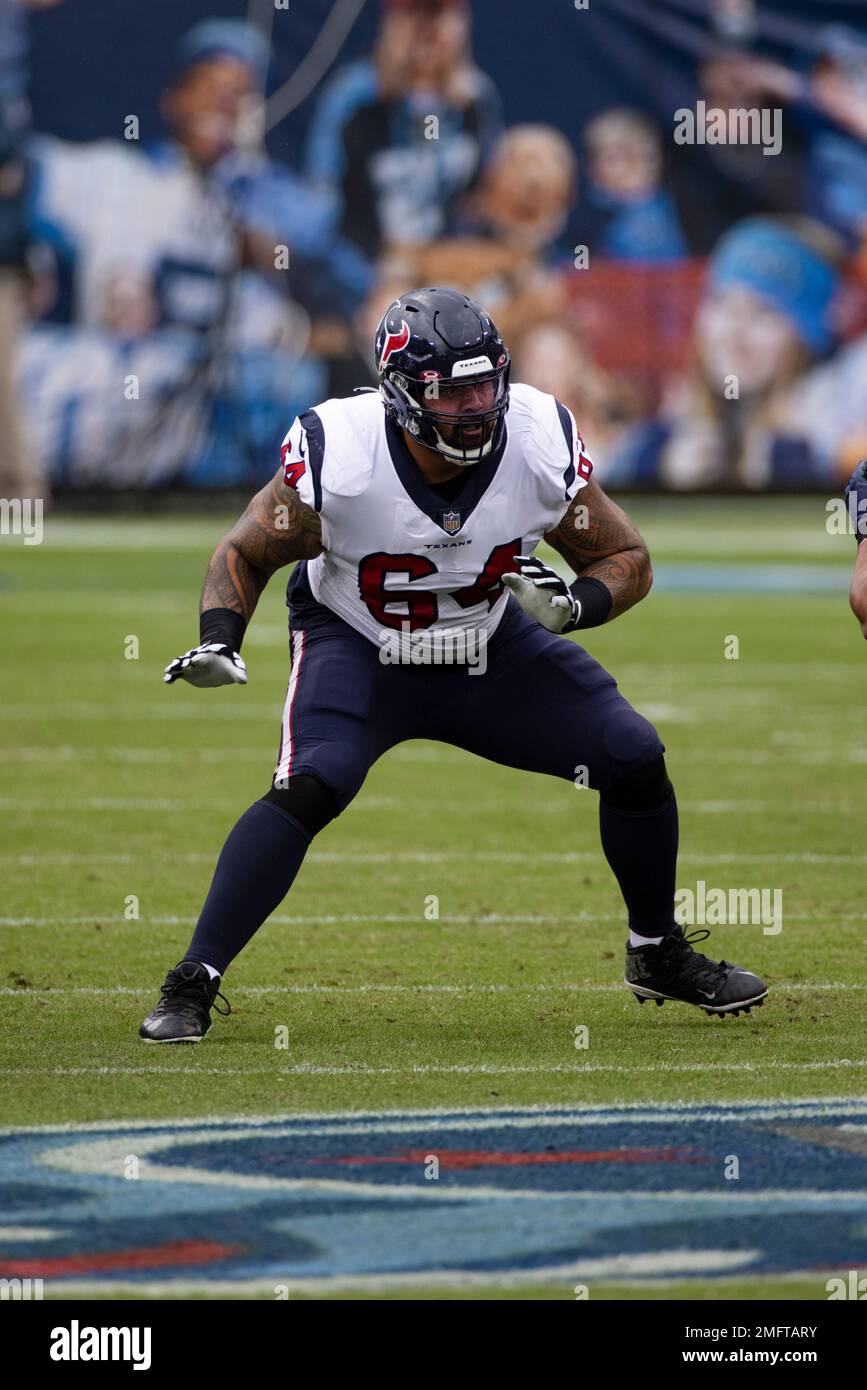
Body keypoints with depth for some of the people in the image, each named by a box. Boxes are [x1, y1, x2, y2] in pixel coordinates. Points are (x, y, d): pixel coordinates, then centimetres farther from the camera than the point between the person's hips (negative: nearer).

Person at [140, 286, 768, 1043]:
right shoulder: (338, 456, -29)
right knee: (309, 787, -29)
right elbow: (246, 554, -12)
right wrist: (220, 641, -30)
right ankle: (191, 986, -20)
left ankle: (658, 953, 20)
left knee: (635, 758, -5)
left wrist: (575, 604, -29)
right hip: (357, 647, -3)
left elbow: (627, 558, -7)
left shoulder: (540, 445, -22)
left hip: (490, 645, 4)